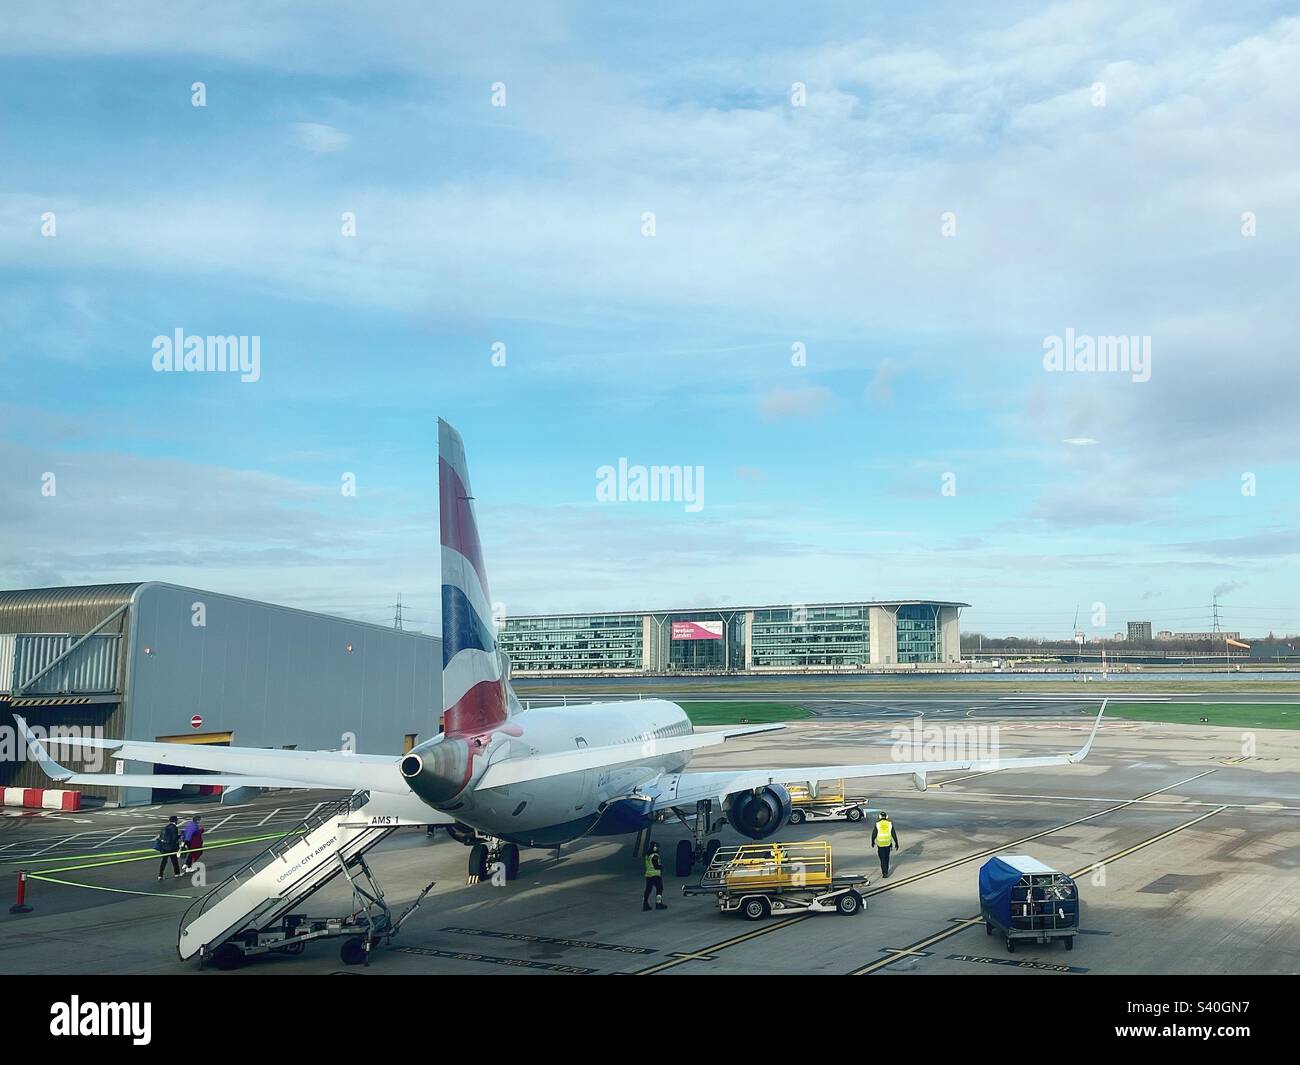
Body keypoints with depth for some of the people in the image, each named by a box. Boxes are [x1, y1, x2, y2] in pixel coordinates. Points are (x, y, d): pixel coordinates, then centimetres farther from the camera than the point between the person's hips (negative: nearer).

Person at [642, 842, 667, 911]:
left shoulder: (647, 856, 12)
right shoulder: (655, 856, -16)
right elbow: (656, 866, -20)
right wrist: (661, 866, 0)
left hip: (648, 875, 8)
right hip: (655, 875, -8)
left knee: (648, 890, 9)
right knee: (659, 889, 0)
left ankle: (645, 904, 9)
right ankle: (659, 904, 0)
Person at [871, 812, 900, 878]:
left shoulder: (877, 824, -6)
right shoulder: (890, 823, -1)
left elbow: (874, 834, -2)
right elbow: (894, 834, -1)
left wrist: (872, 842, 14)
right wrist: (896, 843, 5)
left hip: (880, 844, -2)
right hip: (888, 843, 2)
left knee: (882, 859, 1)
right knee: (886, 858, 21)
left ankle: (885, 873, -10)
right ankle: (886, 871, 32)